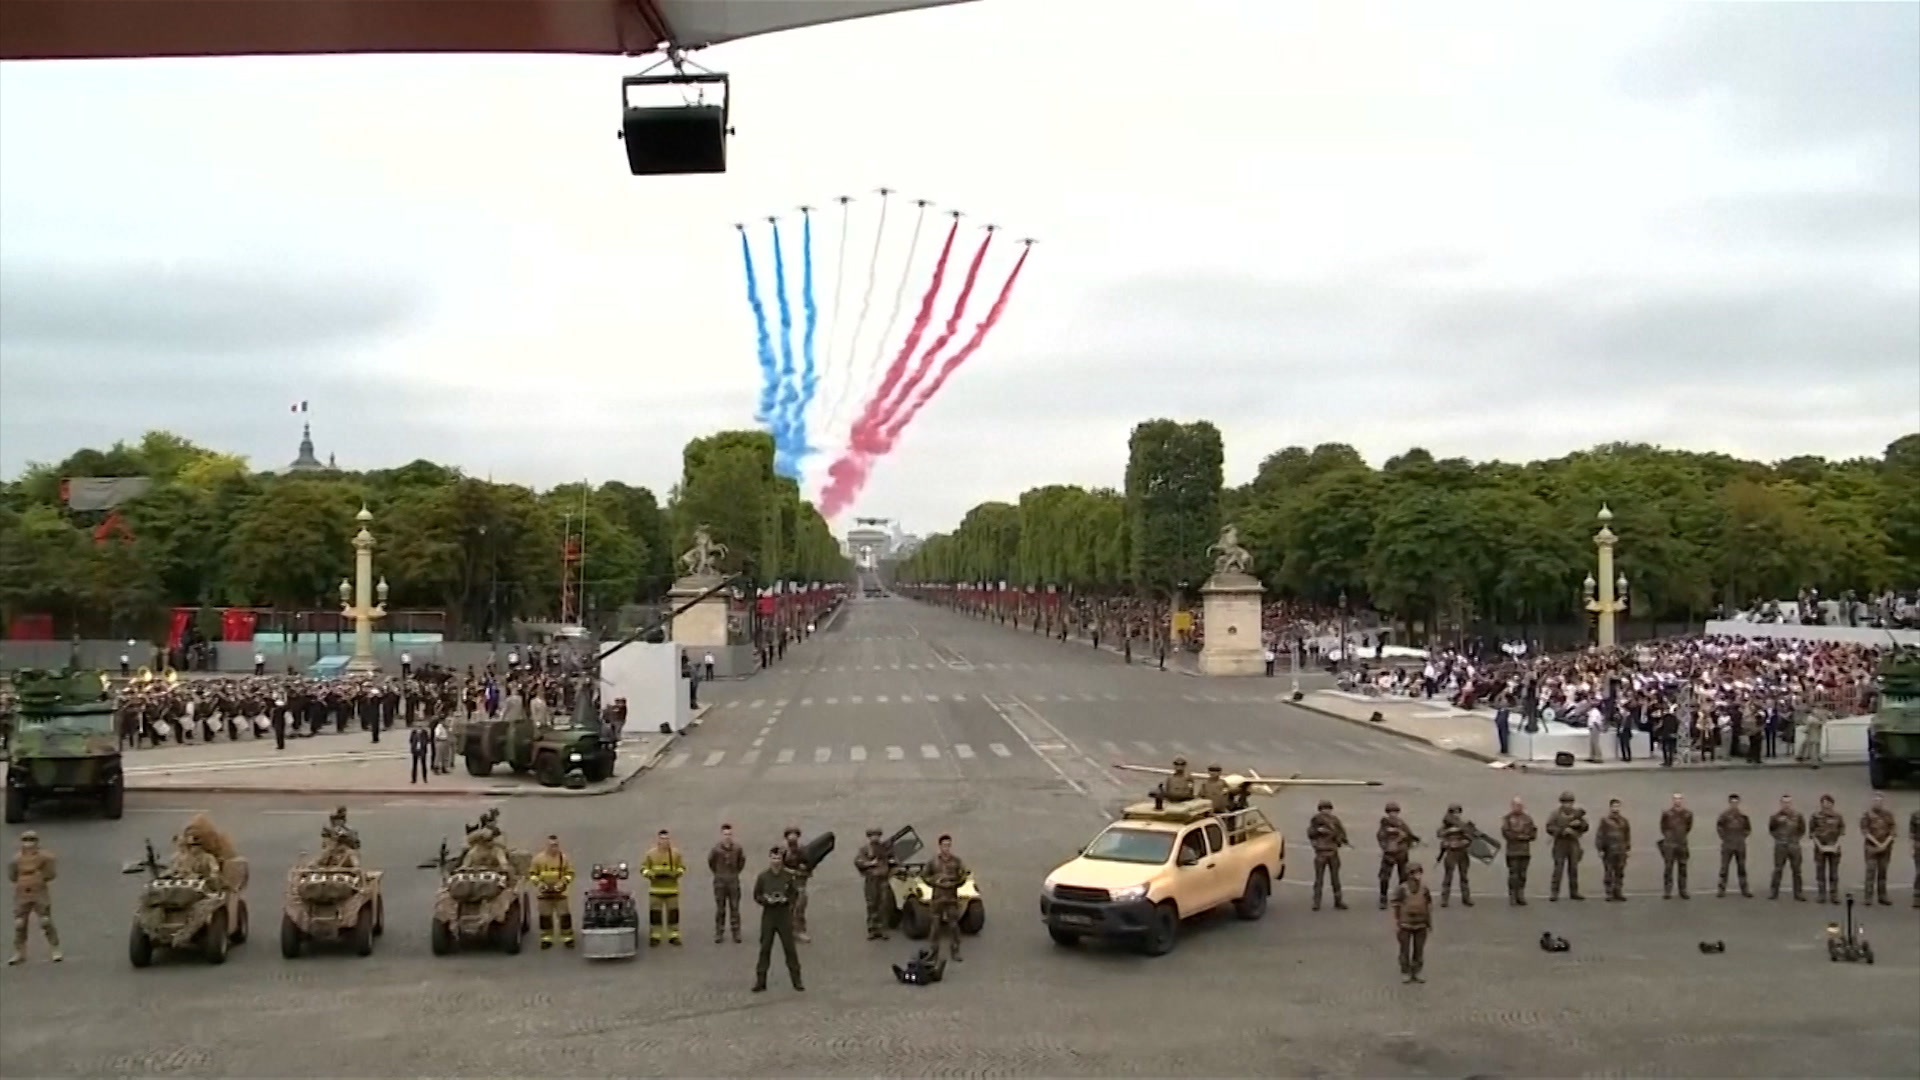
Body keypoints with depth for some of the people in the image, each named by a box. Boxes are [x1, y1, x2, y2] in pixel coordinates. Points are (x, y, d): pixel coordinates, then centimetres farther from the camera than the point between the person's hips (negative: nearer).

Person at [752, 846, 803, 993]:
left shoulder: (789, 876, -4)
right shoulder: (763, 876, -5)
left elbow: (795, 894, 3)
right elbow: (757, 896, 1)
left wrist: (786, 900, -16)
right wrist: (767, 900, -17)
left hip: (785, 915, 0)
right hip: (768, 915, 0)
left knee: (790, 948, 3)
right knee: (765, 948, 5)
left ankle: (796, 980, 13)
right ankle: (760, 981, 12)